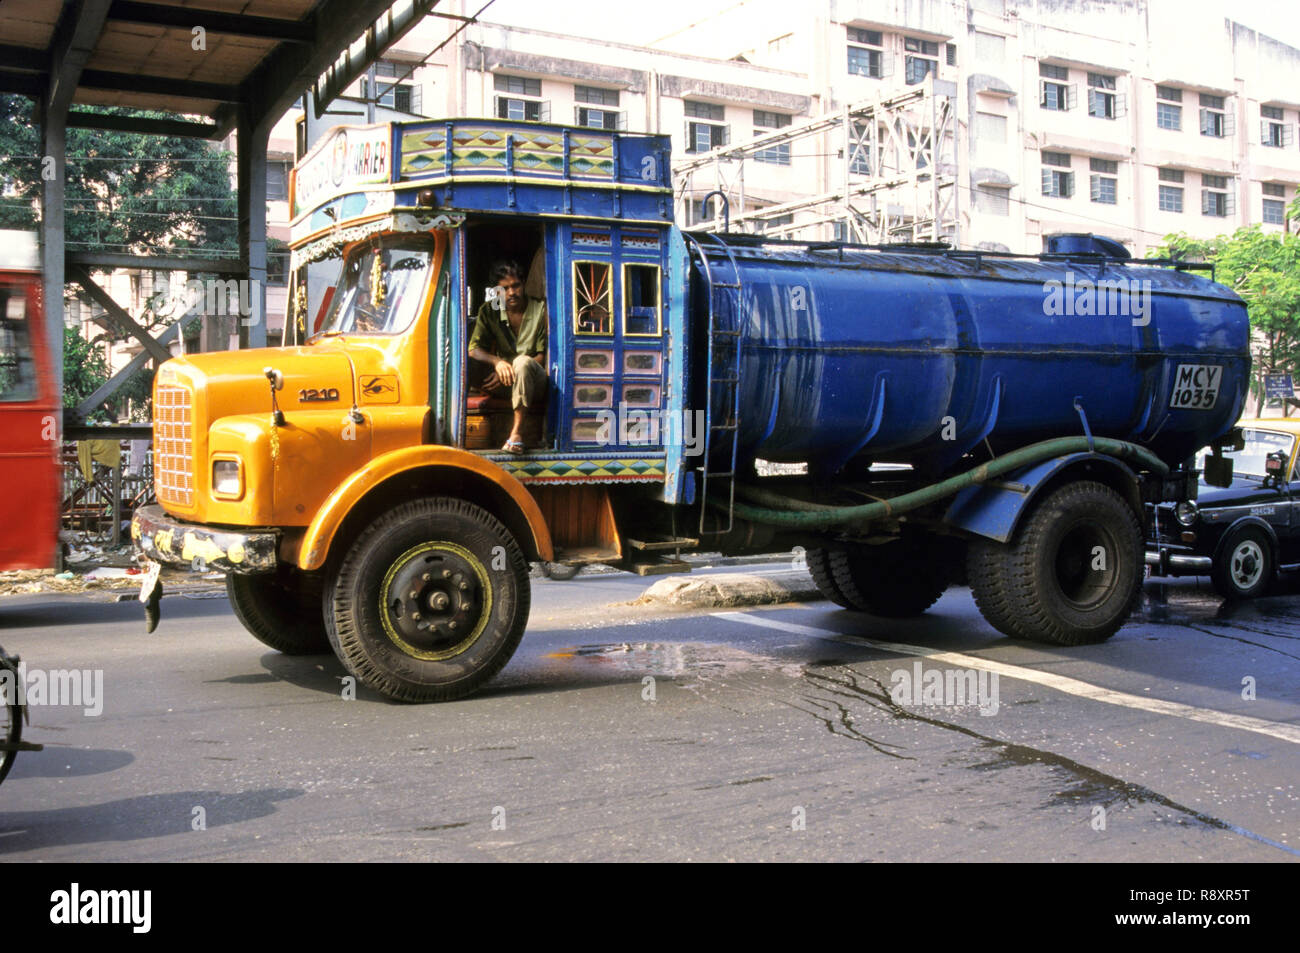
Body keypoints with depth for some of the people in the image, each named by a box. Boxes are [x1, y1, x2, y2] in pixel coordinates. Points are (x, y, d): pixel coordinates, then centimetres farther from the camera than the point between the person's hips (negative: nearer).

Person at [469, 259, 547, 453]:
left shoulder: (540, 309, -5)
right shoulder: (489, 311, 4)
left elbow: (544, 356, -9)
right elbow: (474, 349, -6)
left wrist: (514, 371, -24)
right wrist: (496, 361, -28)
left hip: (535, 382, -3)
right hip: (502, 379, 3)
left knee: (522, 362, -38)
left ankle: (517, 431, -44)